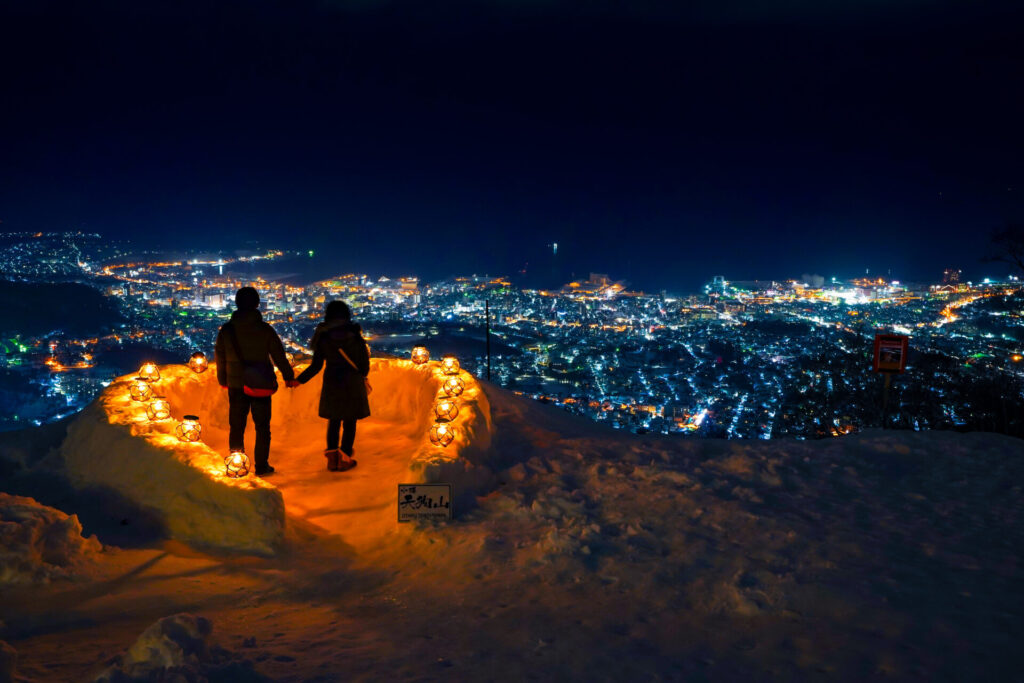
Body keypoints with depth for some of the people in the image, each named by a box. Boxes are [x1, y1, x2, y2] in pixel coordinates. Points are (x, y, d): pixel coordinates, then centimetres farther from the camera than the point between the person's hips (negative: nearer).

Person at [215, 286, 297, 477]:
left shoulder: (226, 330, -2)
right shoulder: (265, 329, -8)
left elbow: (220, 357, 7)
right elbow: (279, 355, -1)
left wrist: (222, 380, 22)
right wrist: (289, 377, 13)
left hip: (236, 385, 2)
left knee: (236, 426, 11)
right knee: (262, 427, 8)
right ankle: (261, 466, 9)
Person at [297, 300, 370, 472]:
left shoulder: (323, 337, -4)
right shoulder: (355, 334, -6)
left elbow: (316, 366, -5)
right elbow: (364, 363, -3)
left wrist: (299, 380, 5)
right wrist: (362, 375, 17)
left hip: (331, 382, 2)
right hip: (353, 383, -2)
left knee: (333, 421, 14)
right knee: (350, 421, 6)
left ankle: (332, 458, 10)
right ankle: (344, 458, 3)